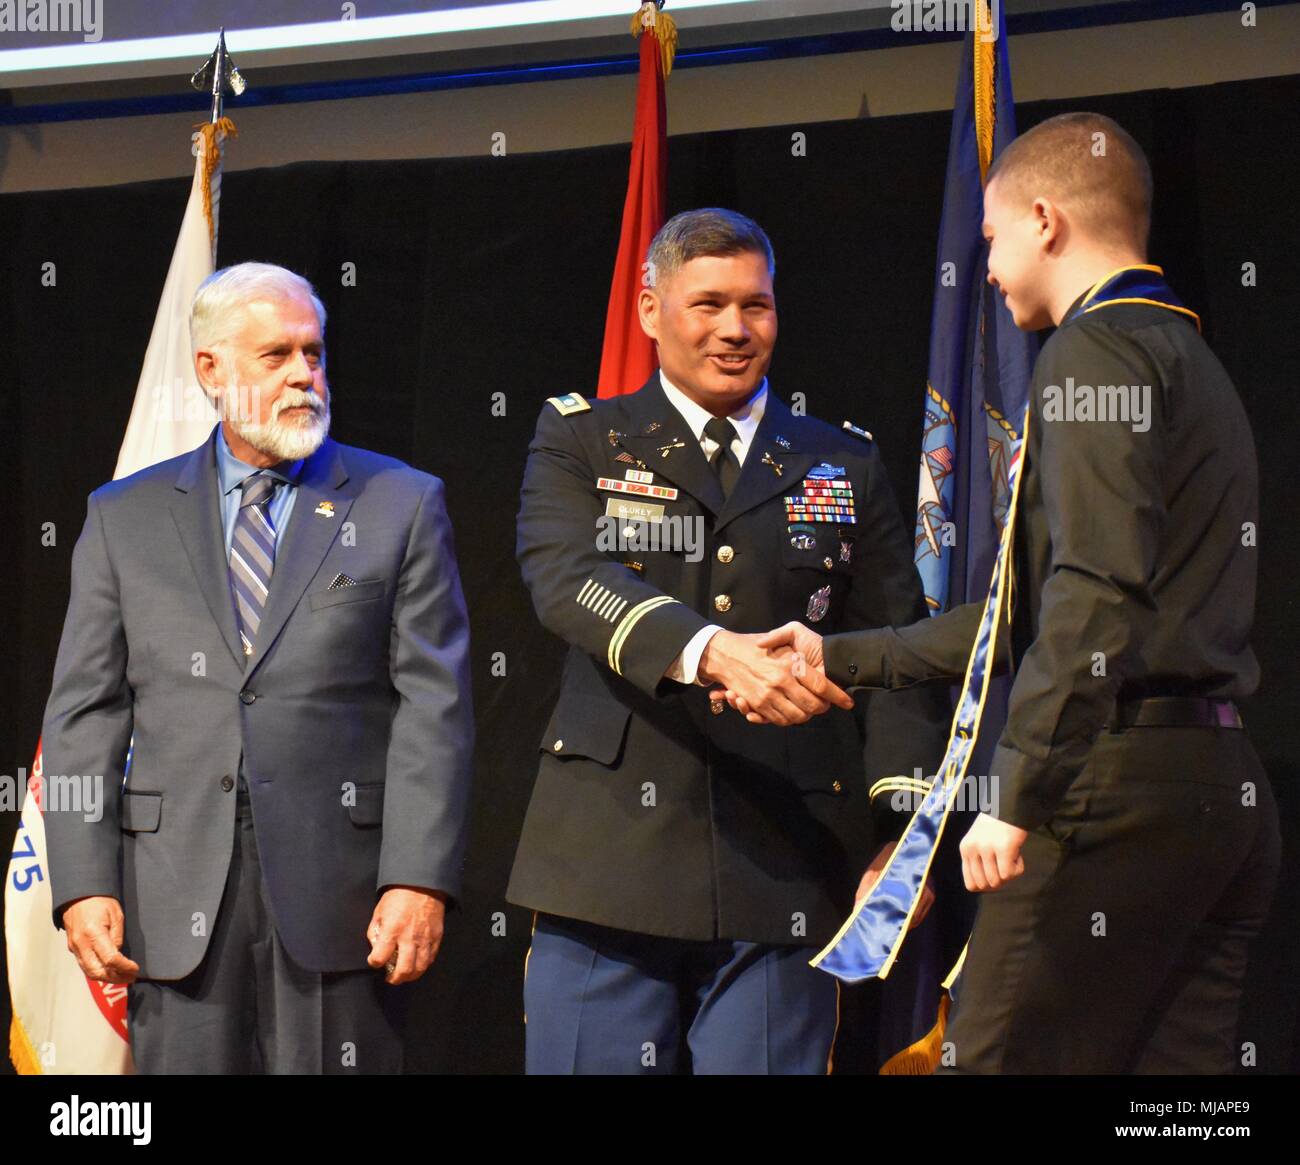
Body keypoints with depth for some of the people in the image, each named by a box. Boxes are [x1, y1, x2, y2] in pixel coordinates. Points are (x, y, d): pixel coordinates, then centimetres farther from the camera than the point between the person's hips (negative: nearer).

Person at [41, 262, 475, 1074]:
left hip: (341, 890, -1)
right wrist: (84, 884, -3)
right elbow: (85, 714, 8)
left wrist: (421, 880, -10)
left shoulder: (401, 505, 7)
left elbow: (435, 705, 0)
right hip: (177, 904, 1)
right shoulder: (124, 518, 12)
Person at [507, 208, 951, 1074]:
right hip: (611, 859, -1)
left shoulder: (846, 468, 15)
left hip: (784, 872, 1)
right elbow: (568, 580, -11)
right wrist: (712, 651, -30)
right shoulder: (579, 442, 9)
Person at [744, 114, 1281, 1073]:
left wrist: (1019, 795, -20)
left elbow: (1098, 590, -20)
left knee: (999, 1058, -8)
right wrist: (840, 659, 29)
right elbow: (1041, 608, 27)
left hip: (1122, 778, -9)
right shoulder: (1191, 361, 24)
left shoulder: (1098, 349, -6)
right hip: (1227, 790, 9)